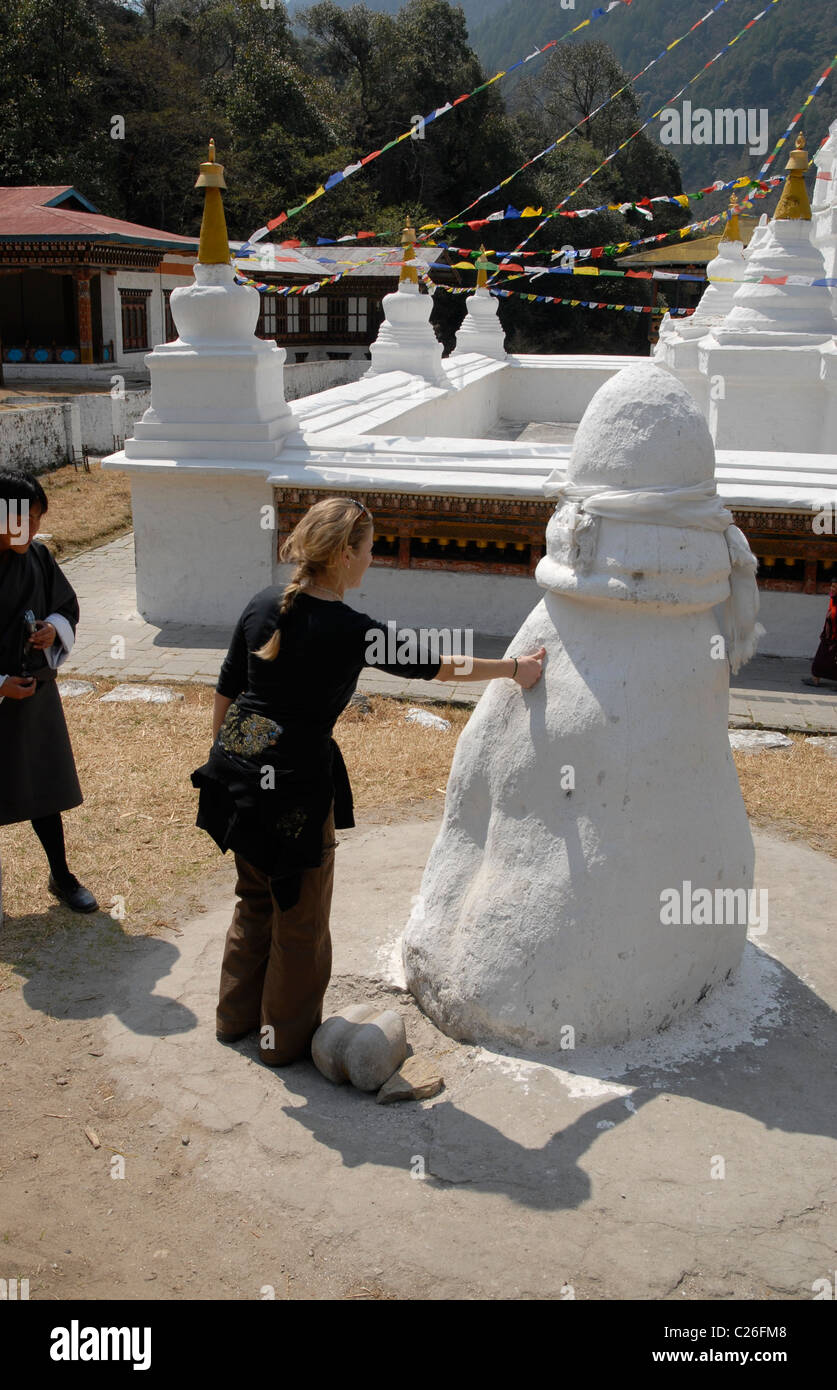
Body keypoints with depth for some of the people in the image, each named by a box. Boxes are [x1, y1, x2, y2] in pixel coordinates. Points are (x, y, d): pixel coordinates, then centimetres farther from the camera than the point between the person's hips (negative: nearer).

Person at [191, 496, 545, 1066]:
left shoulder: (262, 607, 0)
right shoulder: (353, 632, -18)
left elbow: (226, 692, 7)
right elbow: (437, 665, -6)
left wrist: (225, 757, 21)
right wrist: (515, 668, 8)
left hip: (237, 768, 7)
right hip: (296, 782, -7)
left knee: (256, 900, 25)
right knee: (301, 916, 13)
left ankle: (236, 1014, 41)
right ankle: (288, 1036, 30)